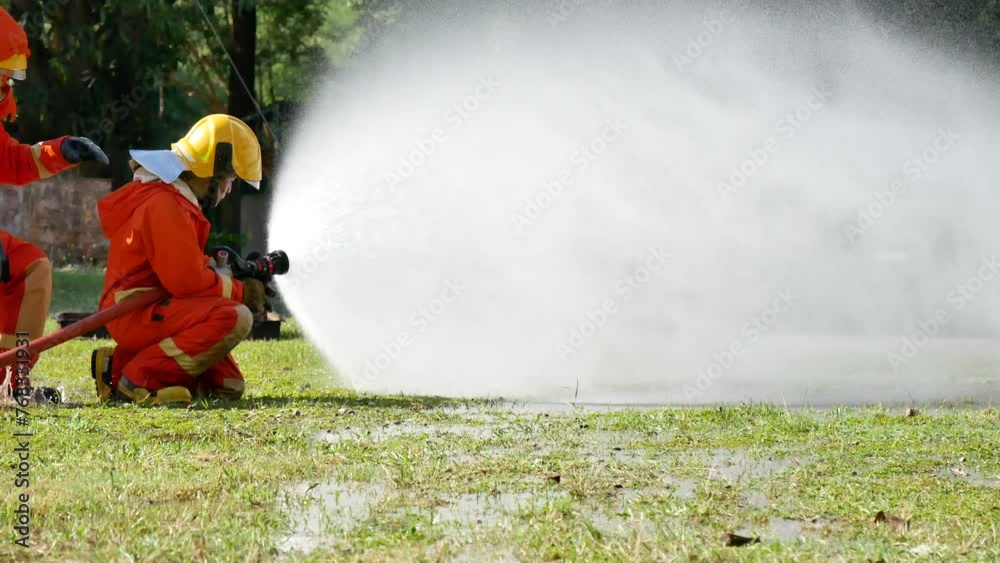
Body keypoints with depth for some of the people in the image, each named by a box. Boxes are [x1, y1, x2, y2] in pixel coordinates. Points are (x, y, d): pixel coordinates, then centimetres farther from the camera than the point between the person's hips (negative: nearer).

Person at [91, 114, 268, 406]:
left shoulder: (173, 199, 19)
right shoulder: (165, 206, -16)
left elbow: (186, 265, 22)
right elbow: (187, 280, -21)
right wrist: (240, 291, -8)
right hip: (136, 313, -11)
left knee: (228, 387, 10)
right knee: (235, 318, -29)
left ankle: (118, 366, 10)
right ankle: (139, 379, -21)